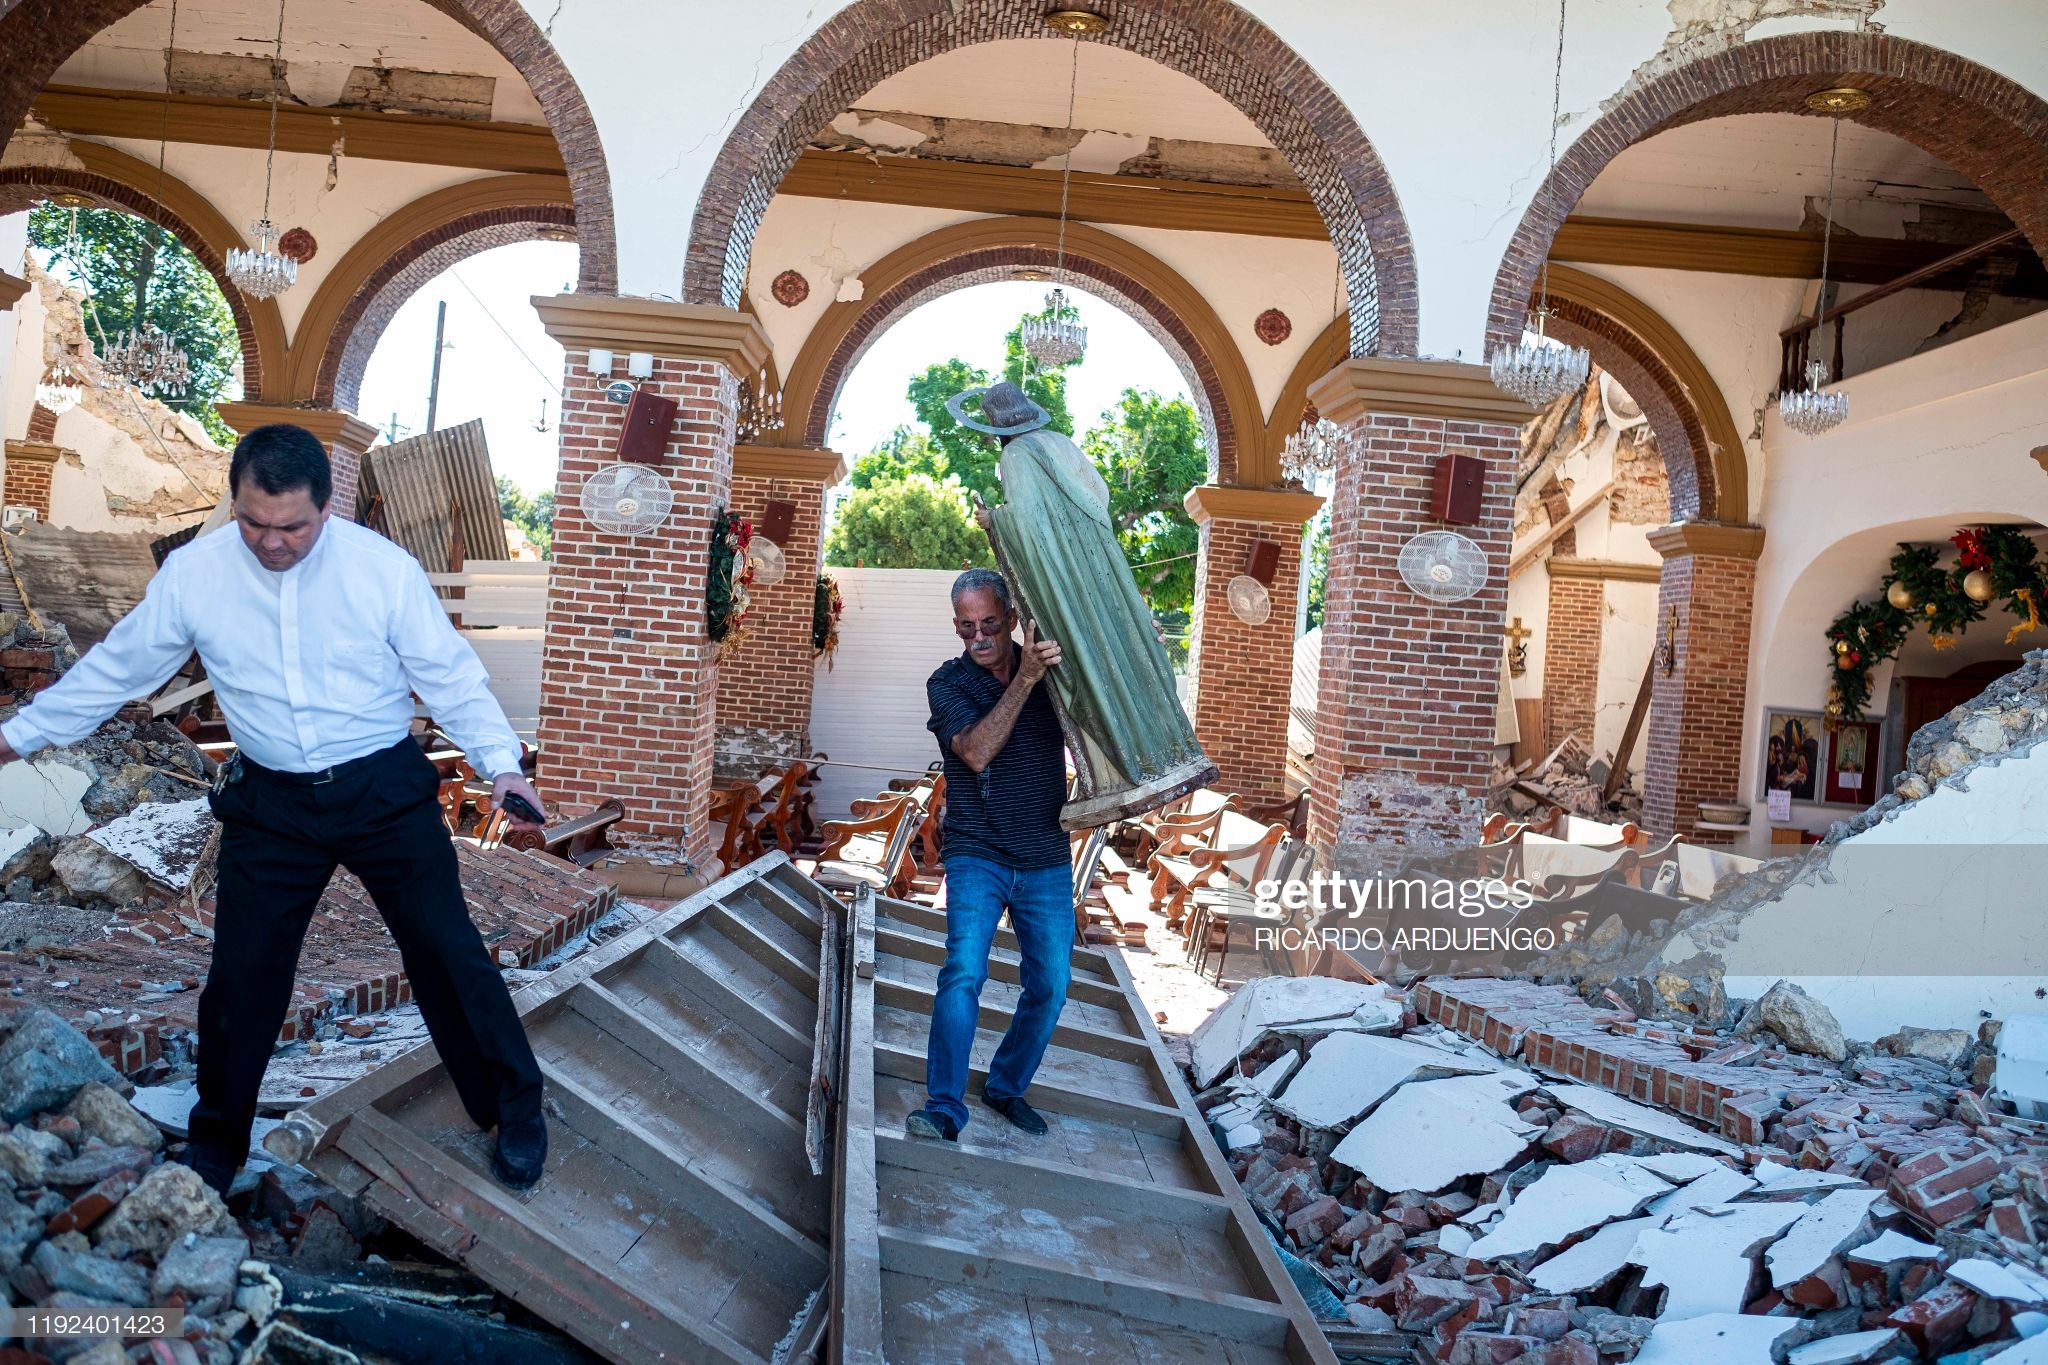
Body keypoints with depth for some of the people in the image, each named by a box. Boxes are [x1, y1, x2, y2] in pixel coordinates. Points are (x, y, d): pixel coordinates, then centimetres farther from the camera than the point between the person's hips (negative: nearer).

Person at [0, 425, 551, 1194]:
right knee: (242, 978, 11)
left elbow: (451, 677, -8)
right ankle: (215, 1145, 35)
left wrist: (500, 763, -18)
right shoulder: (192, 573, -7)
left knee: (449, 954, 3)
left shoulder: (386, 569, -14)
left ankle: (516, 1112, 21)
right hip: (269, 803, 2)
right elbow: (115, 668, 7)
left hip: (386, 791, -2)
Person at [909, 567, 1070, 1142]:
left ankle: (1007, 1087, 27)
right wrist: (1025, 679, -27)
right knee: (964, 972, -20)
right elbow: (976, 752, -20)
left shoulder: (1053, 668, 3)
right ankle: (945, 1106, -12)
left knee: (1050, 986, 6)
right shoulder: (948, 682, -4)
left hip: (1047, 862, 3)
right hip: (977, 856, -3)